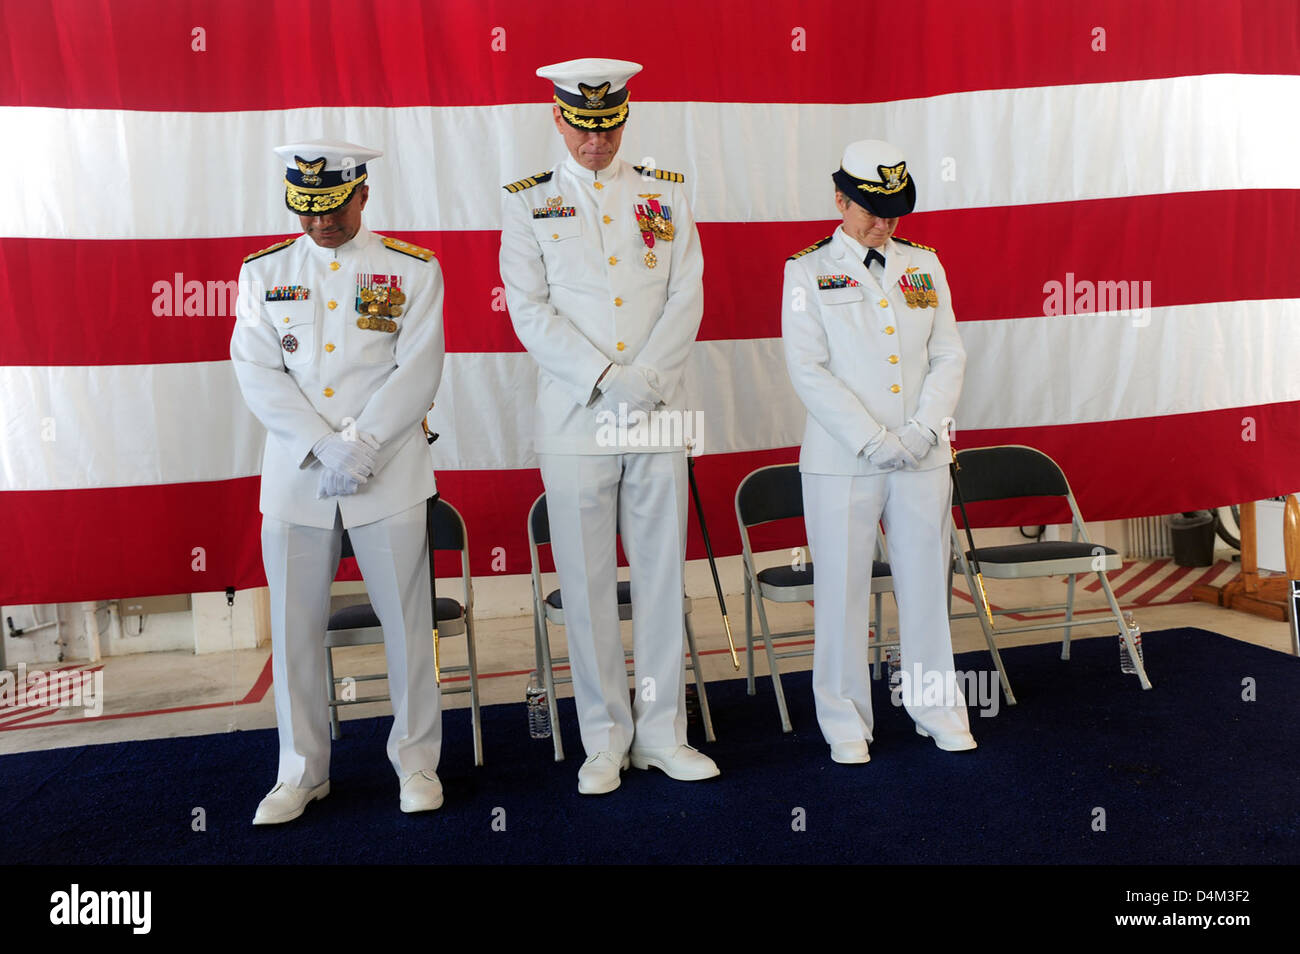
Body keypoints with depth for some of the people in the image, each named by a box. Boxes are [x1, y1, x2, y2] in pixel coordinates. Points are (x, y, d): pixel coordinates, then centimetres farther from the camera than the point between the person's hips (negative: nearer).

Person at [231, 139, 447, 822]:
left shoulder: (413, 270, 4)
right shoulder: (263, 272, 10)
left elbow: (418, 372, -4)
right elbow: (257, 373, 0)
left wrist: (359, 446, -15)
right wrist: (324, 448, -13)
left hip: (389, 476, -2)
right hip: (293, 478, 2)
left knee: (406, 619, 3)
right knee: (295, 626, 7)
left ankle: (416, 760, 21)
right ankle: (302, 772, 24)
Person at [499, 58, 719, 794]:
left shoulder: (668, 193, 12)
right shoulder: (528, 203, 7)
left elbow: (687, 298, 4)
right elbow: (530, 311, -3)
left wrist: (643, 380, -11)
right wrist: (607, 380, -14)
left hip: (659, 415, 2)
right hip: (575, 420, -1)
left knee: (663, 573, 6)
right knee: (588, 581, 3)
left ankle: (663, 733, 19)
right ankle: (606, 739, 18)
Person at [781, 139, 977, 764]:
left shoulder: (924, 265, 13)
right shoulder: (807, 271, 1)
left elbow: (949, 356, 9)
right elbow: (807, 370, -8)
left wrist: (922, 429, -7)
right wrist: (872, 441, -14)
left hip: (924, 456, 4)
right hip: (841, 461, -3)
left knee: (926, 581, 10)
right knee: (842, 588, 2)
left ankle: (939, 710, 27)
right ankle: (845, 723, 18)